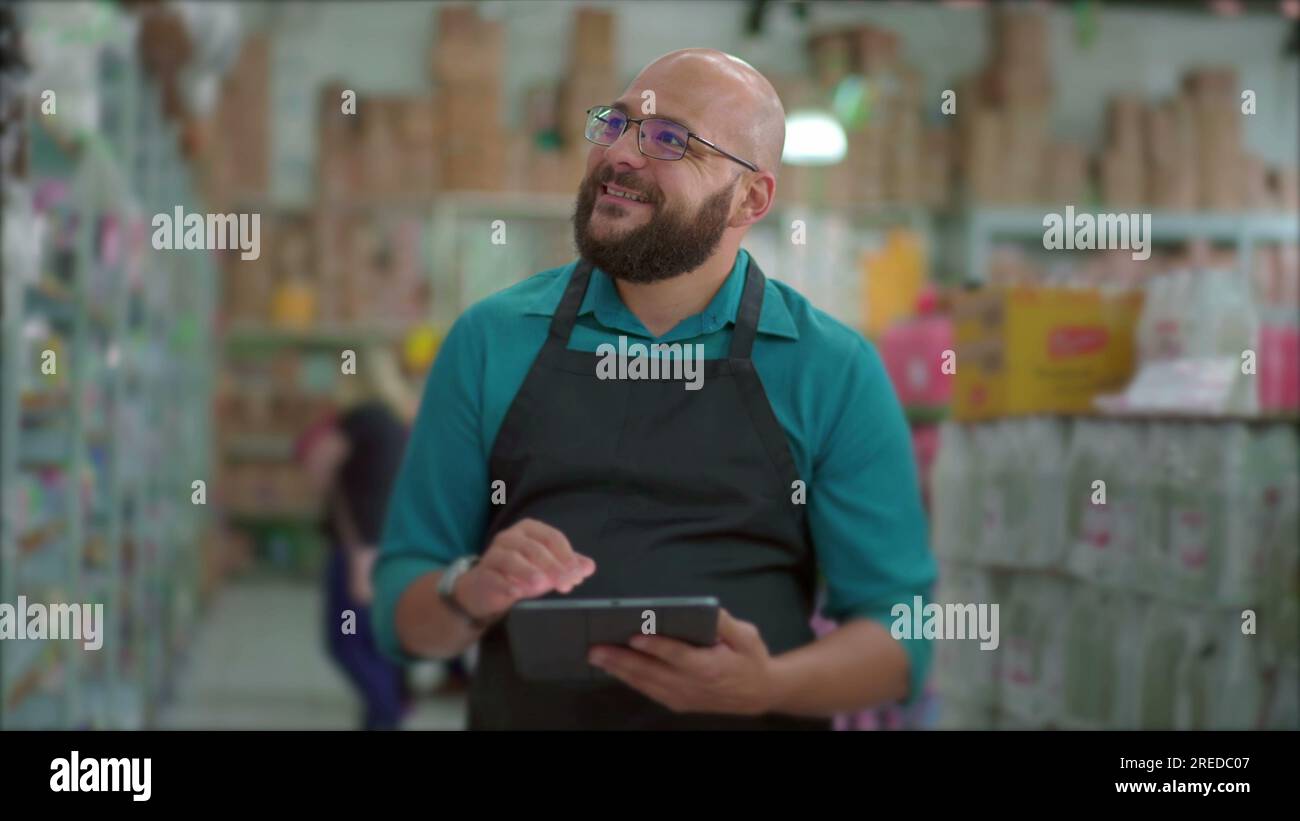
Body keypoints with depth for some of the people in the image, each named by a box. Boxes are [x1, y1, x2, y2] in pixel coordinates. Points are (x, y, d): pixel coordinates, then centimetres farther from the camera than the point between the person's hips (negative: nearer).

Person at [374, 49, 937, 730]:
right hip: (528, 715, 3)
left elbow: (896, 631, 1)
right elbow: (401, 608, 8)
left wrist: (766, 685, -16)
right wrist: (472, 594, -12)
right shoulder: (490, 342, 5)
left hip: (749, 719, -2)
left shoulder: (836, 372, 1)